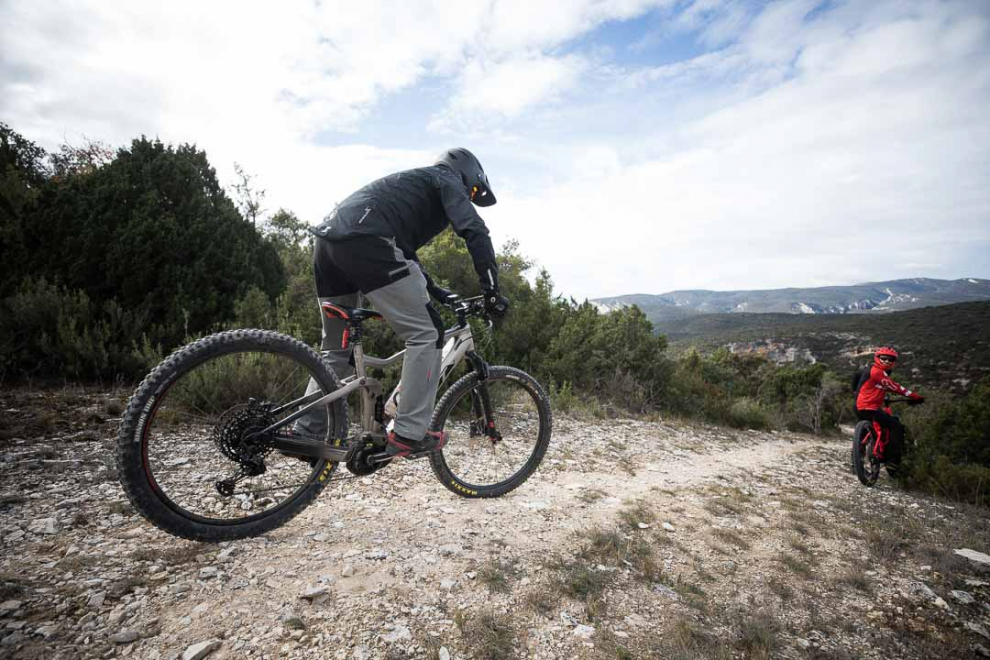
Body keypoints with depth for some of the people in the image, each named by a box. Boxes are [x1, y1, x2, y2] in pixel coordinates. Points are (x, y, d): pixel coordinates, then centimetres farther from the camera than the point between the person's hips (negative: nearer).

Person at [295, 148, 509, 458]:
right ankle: (409, 434, -3)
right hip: (365, 241, -9)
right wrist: (492, 290, -5)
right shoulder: (447, 180, 15)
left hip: (327, 238, 9)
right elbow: (475, 231, -4)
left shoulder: (413, 182, 39)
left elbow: (403, 250, 40)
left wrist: (435, 291, 38)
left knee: (337, 348, 18)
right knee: (425, 334, -3)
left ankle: (306, 432, 21)